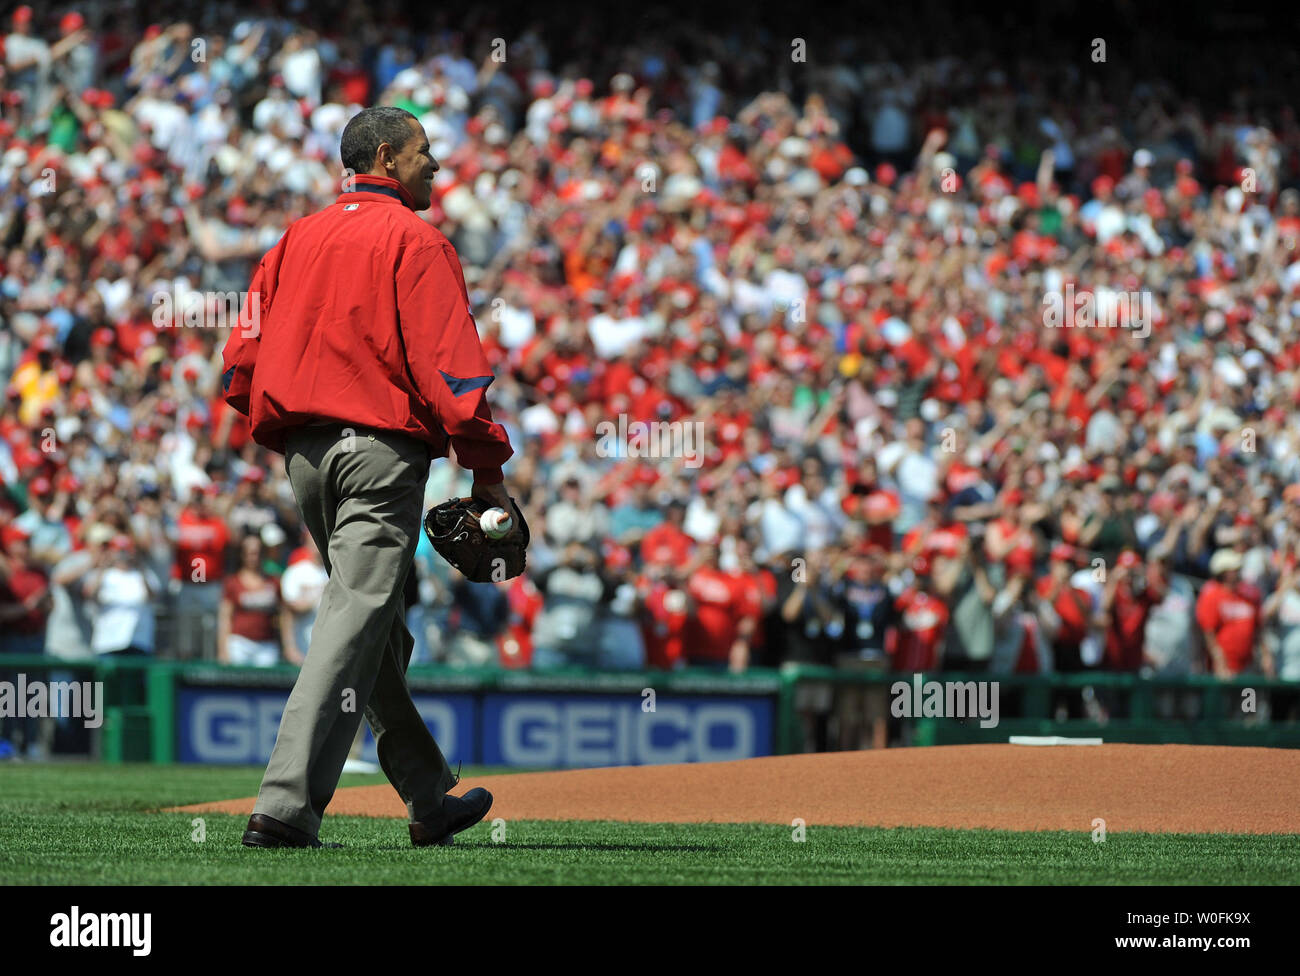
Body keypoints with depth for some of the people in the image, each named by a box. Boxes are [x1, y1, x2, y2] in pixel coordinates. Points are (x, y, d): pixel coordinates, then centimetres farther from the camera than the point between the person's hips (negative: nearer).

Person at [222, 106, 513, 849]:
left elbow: (243, 358, 11)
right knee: (358, 616, -11)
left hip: (302, 450, 8)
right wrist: (488, 467, -8)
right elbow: (446, 366, -13)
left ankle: (430, 798, 23)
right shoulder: (415, 240, -5)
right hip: (382, 445, -8)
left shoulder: (298, 238, 15)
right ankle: (287, 806, -21)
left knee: (377, 627, 16)